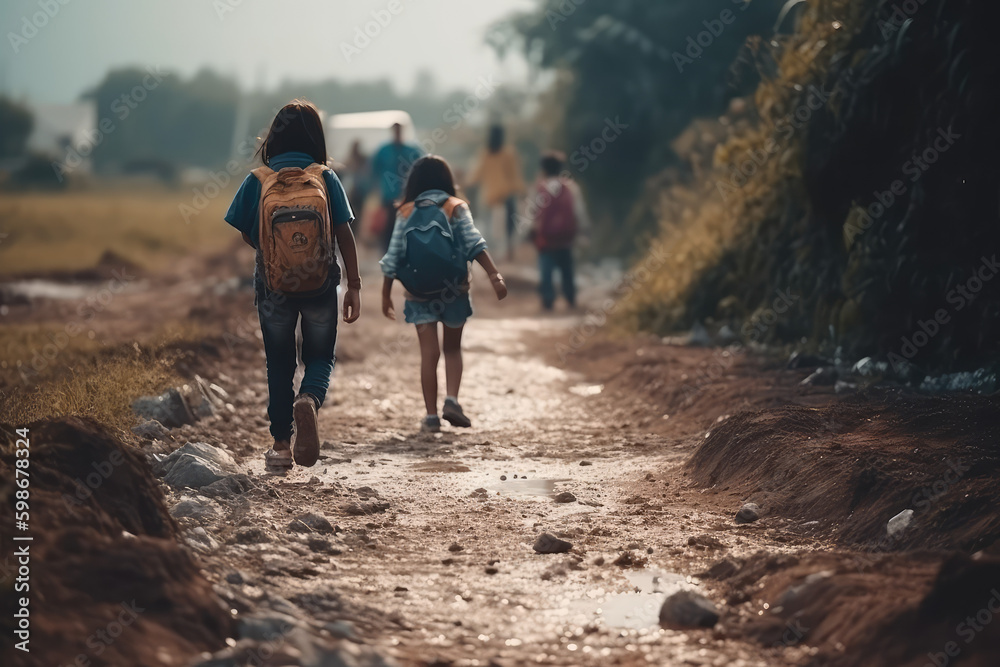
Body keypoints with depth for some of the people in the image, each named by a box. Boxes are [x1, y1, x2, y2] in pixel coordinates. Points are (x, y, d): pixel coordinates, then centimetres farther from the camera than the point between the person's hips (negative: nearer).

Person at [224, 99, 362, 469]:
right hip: (321, 286, 0)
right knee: (320, 357, 14)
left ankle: (281, 445, 16)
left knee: (279, 365, 14)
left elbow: (245, 235, 0)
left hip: (273, 287, 1)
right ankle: (308, 399, -19)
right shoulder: (325, 178, -6)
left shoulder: (258, 180, -6)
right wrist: (354, 286, -1)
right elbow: (344, 235, -7)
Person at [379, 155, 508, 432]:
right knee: (453, 348, 16)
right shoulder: (456, 208, -1)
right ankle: (451, 399, -3)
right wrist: (494, 275, -18)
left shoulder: (406, 213, 3)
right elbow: (474, 244, -14)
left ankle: (431, 415, -2)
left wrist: (386, 295, 8)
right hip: (453, 289, 0)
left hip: (419, 292, 0)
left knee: (429, 352, 2)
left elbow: (393, 257, 1)